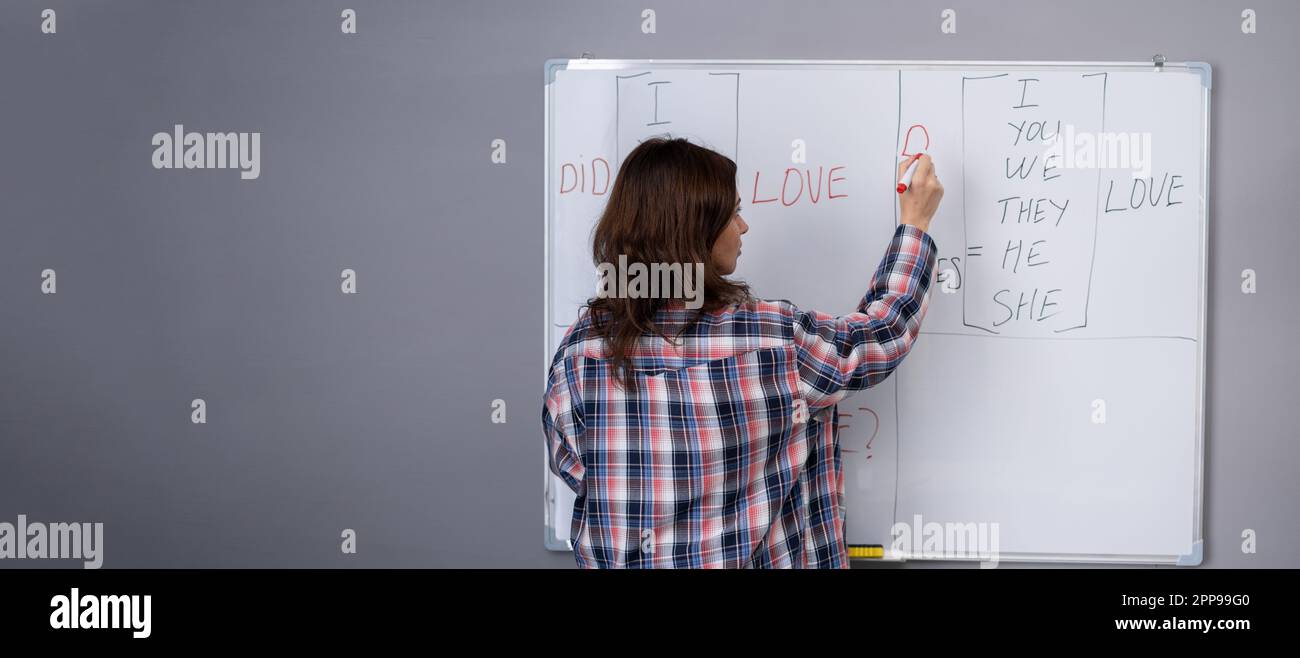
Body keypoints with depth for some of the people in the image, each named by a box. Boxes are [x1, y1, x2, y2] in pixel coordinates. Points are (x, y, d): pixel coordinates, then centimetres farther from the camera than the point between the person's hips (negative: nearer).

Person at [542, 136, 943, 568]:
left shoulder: (580, 346, -14)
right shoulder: (774, 340, -20)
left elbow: (570, 468, -3)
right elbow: (879, 337, -3)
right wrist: (915, 223, 6)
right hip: (751, 560, -2)